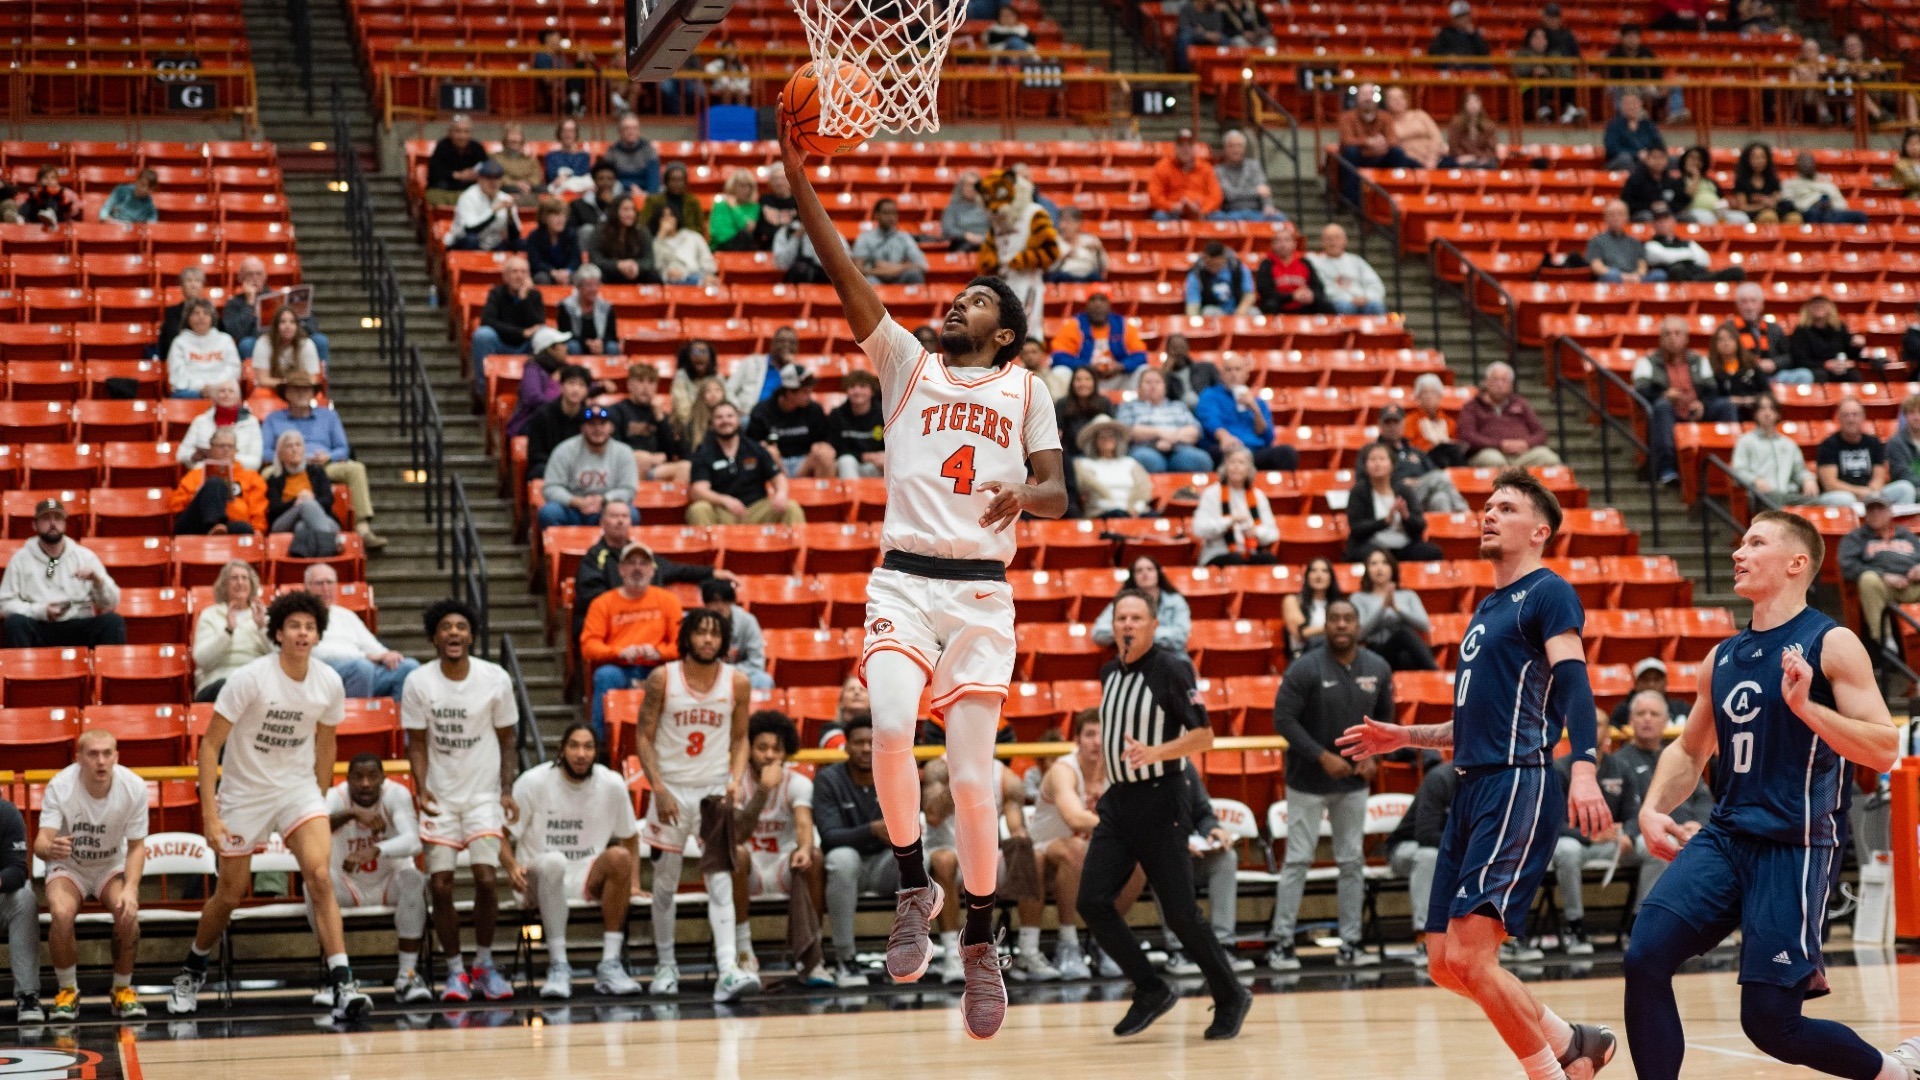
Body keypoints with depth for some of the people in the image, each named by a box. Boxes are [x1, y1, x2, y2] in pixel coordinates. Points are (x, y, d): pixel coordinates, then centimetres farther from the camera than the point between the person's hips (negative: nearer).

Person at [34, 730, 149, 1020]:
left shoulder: (134, 787, -20)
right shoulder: (59, 787, -24)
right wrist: (50, 849, -56)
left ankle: (123, 989, -4)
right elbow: (41, 843, -31)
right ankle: (67, 990, -7)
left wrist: (130, 888, -28)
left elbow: (137, 846, -10)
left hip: (112, 867, 1)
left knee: (127, 912, -29)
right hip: (68, 868, -1)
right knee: (61, 914, -32)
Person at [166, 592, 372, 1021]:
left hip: (298, 789, 2)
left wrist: (319, 801, 15)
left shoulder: (329, 684, -7)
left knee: (320, 876, -20)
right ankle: (193, 971, 36)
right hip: (243, 792, -2)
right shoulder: (250, 678, -19)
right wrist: (210, 813, -20)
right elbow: (210, 744, -15)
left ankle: (343, 985, -24)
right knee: (230, 893, 9)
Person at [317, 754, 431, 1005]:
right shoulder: (336, 796, -15)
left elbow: (413, 841, -33)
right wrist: (352, 815, -53)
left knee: (413, 880, -33)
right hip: (348, 886, 1)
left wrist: (374, 851, -53)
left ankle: (407, 974, -29)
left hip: (390, 884, 0)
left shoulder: (396, 794, -17)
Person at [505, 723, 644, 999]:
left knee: (619, 857, -30)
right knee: (553, 861, -38)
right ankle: (558, 966, -36)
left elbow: (630, 838, 14)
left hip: (589, 879, 3)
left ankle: (610, 964, -27)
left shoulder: (612, 784, 1)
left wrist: (634, 885, 2)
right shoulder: (533, 782, -7)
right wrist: (512, 868, -24)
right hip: (540, 880, -3)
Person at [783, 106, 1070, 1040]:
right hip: (903, 579, 0)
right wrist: (802, 187, -5)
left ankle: (980, 939, 15)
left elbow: (1058, 491, 5)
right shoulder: (908, 364, 13)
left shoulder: (1025, 390, 13)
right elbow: (846, 278, 4)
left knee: (972, 773, -3)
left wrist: (1023, 493, -18)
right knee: (890, 731, -24)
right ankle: (914, 888, -1)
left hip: (981, 590, 0)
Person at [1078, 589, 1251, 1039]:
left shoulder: (1171, 668, -10)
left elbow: (1204, 735, -13)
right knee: (1092, 902, -5)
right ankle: (1151, 992, 9)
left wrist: (1155, 752, -27)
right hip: (1118, 800, 7)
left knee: (1180, 912, -4)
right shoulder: (1110, 673, 11)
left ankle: (1230, 998, 14)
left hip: (1159, 801, -7)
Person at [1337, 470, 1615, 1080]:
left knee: (1468, 956, -17)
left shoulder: (1548, 594, -4)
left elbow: (1573, 683, -20)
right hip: (1473, 789, 9)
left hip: (1519, 786, -9)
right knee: (1445, 965, 7)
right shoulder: (1487, 609, 23)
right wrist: (1406, 738, 26)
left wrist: (1584, 769, -34)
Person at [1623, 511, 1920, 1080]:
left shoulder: (1832, 645, -5)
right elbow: (1689, 750, 27)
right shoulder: (1723, 658, 13)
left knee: (1770, 1021, -5)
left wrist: (1805, 705, -24)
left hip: (1794, 848, -6)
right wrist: (1653, 808, 9)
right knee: (1645, 958, -17)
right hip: (1723, 839, 6)